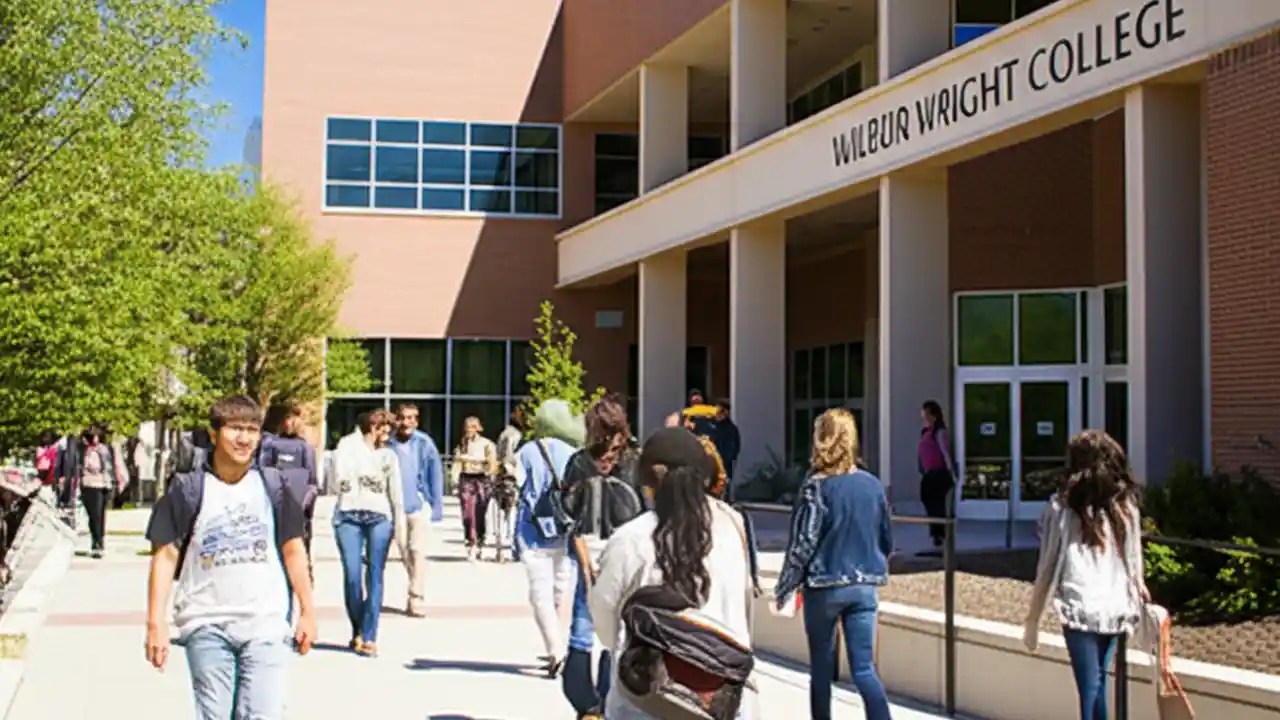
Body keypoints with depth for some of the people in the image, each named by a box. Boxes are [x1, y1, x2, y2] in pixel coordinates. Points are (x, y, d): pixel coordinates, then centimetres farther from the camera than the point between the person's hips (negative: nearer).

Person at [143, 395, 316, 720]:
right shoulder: (188, 489, -2)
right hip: (207, 626, -1)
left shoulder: (272, 486, 5)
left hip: (266, 624, 1)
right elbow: (165, 555, -1)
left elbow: (293, 550, 11)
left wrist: (307, 611, 8)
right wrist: (156, 623, -7)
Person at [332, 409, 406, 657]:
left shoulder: (389, 455, 17)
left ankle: (368, 637, -8)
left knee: (374, 576, -7)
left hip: (380, 518, 1)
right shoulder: (347, 446, 11)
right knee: (352, 575, -5)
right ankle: (357, 631, 12)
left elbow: (396, 493, 15)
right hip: (349, 516, -1)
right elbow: (341, 479, 3)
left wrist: (400, 525, 12)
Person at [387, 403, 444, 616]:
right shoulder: (389, 444, -3)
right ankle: (415, 592, 31)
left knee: (417, 550, -9)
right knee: (404, 551, 15)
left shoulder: (424, 443, -8)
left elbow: (436, 476, -3)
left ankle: (417, 598, -5)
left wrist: (437, 507, -3)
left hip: (419, 504, -3)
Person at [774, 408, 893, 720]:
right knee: (864, 669, 3)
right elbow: (887, 541, 11)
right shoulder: (873, 484, 3)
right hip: (865, 586, 4)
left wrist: (784, 588, -3)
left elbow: (803, 544, -13)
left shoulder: (817, 486, -12)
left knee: (821, 668, 12)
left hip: (825, 586, -4)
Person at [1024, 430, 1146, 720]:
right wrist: (1138, 588, 30)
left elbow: (1047, 568, -3)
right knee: (1098, 681, 20)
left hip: (1080, 609, -4)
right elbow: (1134, 562, 11)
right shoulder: (1126, 506, 5)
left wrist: (1032, 621, 4)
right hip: (1115, 608, 4)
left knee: (1090, 687, -1)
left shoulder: (1062, 508, -4)